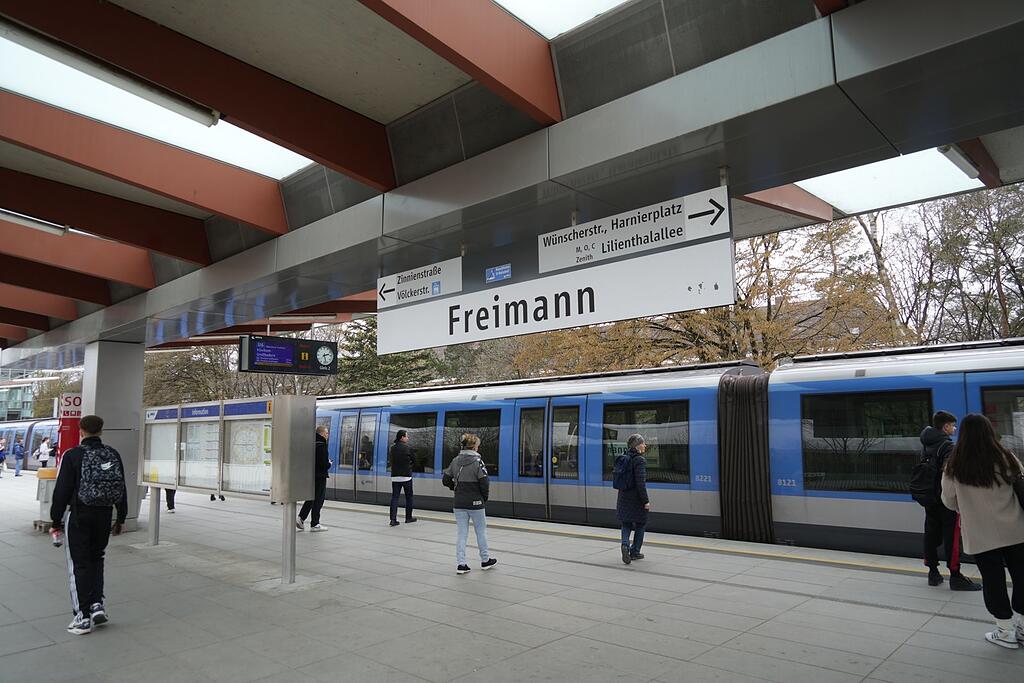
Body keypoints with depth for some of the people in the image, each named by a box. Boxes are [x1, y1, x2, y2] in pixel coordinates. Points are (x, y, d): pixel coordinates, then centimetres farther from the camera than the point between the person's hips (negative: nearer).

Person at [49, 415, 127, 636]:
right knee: (96, 559, 20)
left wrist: (56, 519, 1)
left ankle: (83, 617, 6)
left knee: (79, 565, 4)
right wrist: (121, 518, 16)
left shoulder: (72, 456, -11)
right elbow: (122, 489, 7)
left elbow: (62, 491, -10)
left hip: (78, 516, -4)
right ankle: (97, 605, 10)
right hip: (104, 516, 4)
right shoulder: (113, 455, 3)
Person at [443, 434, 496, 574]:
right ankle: (485, 560, 26)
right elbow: (484, 484, -15)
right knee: (481, 531, 14)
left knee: (461, 533, 9)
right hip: (475, 503, -4)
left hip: (458, 503, 4)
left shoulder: (455, 461, 2)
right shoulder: (477, 462, -14)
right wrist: (484, 498, 2)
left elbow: (445, 480, 4)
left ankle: (461, 564, 7)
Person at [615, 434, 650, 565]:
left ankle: (625, 544, -11)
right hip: (637, 499, -6)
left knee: (626, 524, 14)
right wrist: (646, 501, -17)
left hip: (623, 498, 6)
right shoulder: (639, 460, -16)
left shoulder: (623, 459, 7)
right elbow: (641, 483, -21)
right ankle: (635, 552, 18)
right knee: (640, 524, 12)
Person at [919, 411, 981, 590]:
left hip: (929, 497, 8)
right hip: (946, 499, -7)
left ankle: (933, 572, 18)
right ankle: (955, 576, 3)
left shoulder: (926, 445, 10)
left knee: (932, 533, 11)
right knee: (952, 535, -1)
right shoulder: (947, 445, -14)